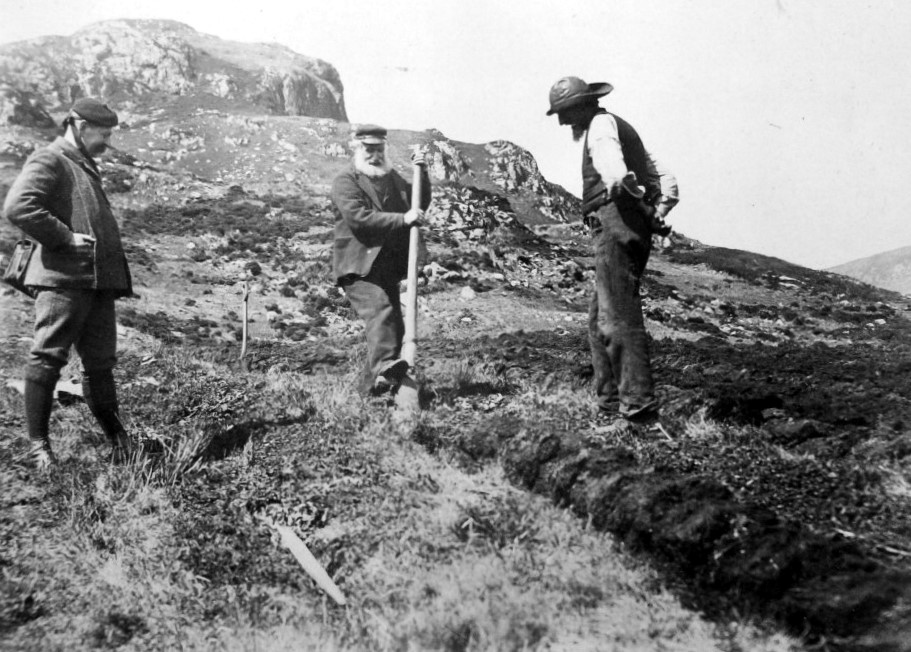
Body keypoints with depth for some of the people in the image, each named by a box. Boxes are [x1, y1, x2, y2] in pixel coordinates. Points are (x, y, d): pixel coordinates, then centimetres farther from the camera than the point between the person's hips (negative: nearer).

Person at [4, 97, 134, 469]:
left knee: (101, 361, 13)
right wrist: (66, 238, -17)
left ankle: (117, 438, 23)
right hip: (63, 279, -8)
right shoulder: (48, 161, -3)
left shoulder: (86, 167, 25)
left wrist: (116, 276, 19)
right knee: (47, 358, -5)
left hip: (99, 280, 8)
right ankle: (38, 443, 1)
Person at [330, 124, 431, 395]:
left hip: (388, 266, 8)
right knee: (379, 311, -30)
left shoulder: (392, 177, 22)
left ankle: (371, 384, 16)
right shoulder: (345, 181, -3)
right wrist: (402, 219, -22)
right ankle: (384, 366, -47)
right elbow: (358, 217, -19)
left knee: (394, 324, 7)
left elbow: (421, 204, 22)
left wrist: (422, 172, 7)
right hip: (359, 266, -8)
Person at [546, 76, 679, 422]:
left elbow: (615, 172, -25)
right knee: (599, 321, 14)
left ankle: (639, 402, -15)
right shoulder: (624, 129, 29)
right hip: (635, 232, 10)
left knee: (619, 317, -13)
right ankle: (609, 398, 16)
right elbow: (667, 181, 23)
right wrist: (656, 213, 12)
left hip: (615, 225, -10)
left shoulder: (601, 125, -1)